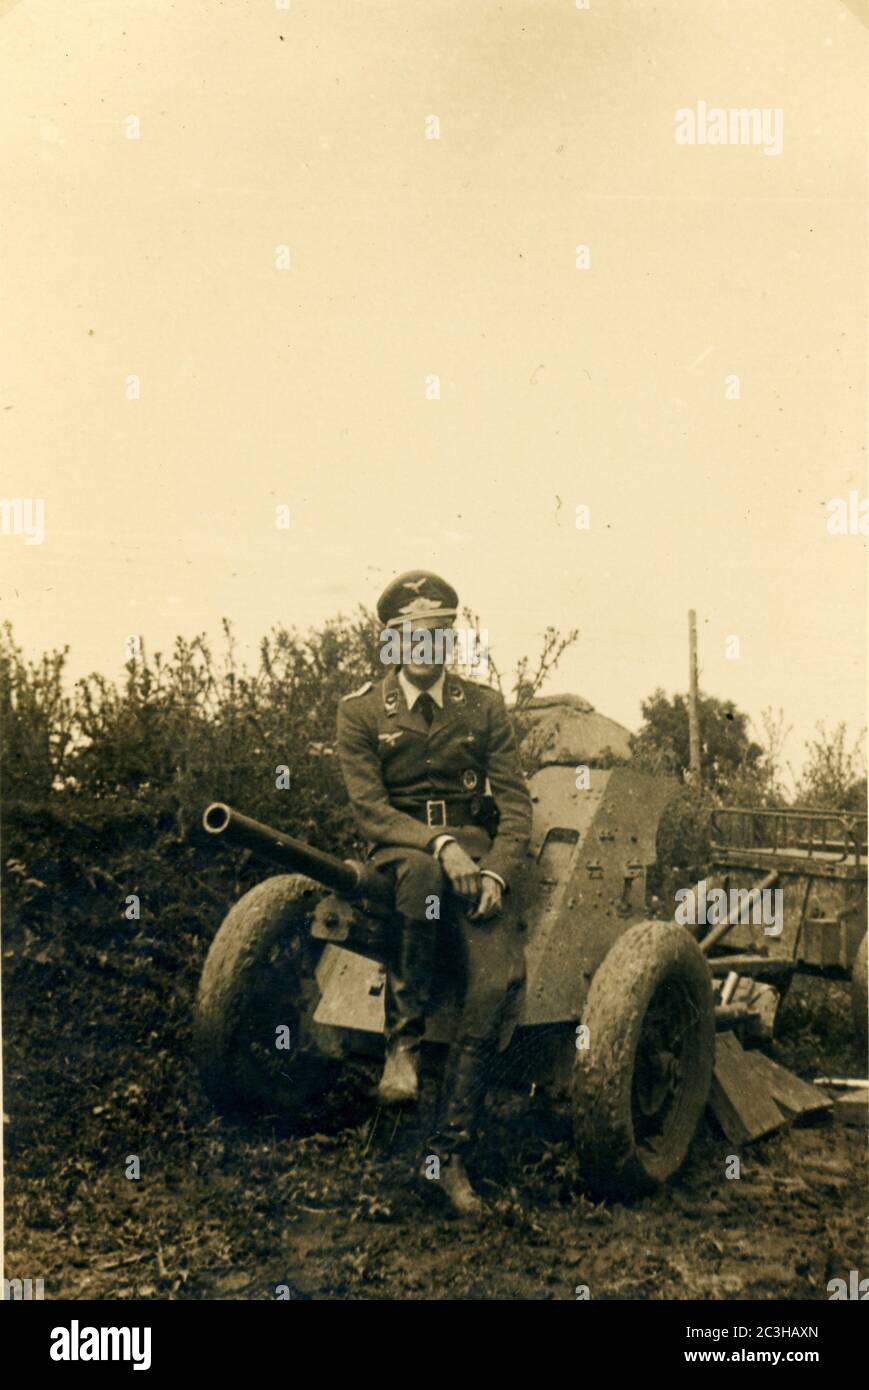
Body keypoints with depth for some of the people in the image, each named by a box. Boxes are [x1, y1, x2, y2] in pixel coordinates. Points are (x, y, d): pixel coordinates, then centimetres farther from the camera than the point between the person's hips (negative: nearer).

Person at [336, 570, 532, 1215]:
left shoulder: (486, 707, 11)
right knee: (420, 872, -41)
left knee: (500, 979, -24)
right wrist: (438, 843, -20)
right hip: (402, 851, -2)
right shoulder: (360, 713, 6)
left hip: (479, 855, 2)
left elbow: (517, 804, 7)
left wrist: (496, 872, -11)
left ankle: (451, 1151, -13)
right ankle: (403, 1042, -24)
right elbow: (370, 811, -3)